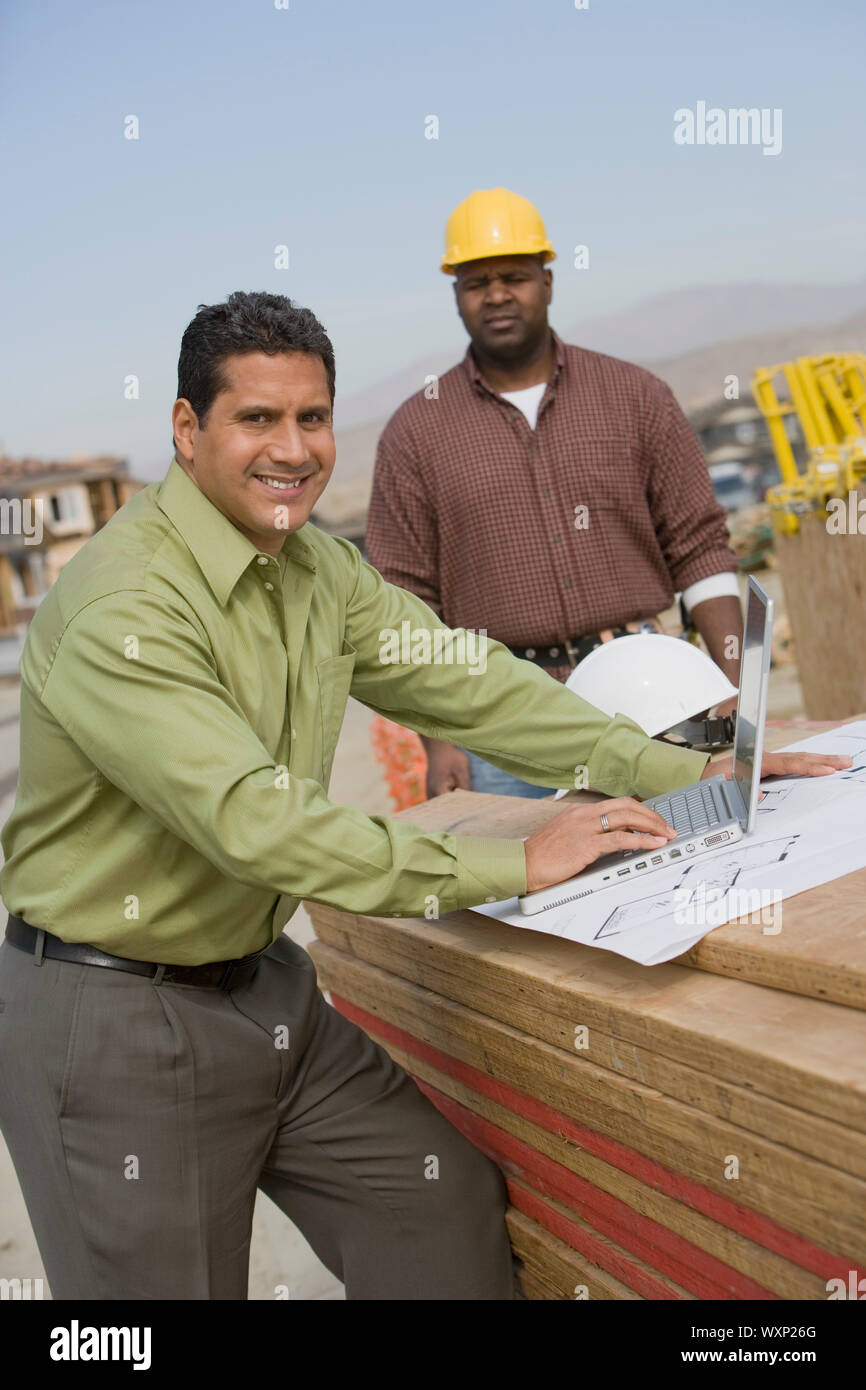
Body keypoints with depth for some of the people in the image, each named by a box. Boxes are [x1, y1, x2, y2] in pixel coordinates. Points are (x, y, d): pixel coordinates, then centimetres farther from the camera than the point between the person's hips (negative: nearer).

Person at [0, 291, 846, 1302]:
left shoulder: (317, 571, 4)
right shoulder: (120, 608, -24)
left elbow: (464, 683, 3)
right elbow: (251, 822, -31)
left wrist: (679, 773, -3)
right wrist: (512, 865, -28)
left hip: (264, 983, 7)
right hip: (113, 1022, -7)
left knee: (449, 1199, 6)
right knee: (171, 1285, 7)